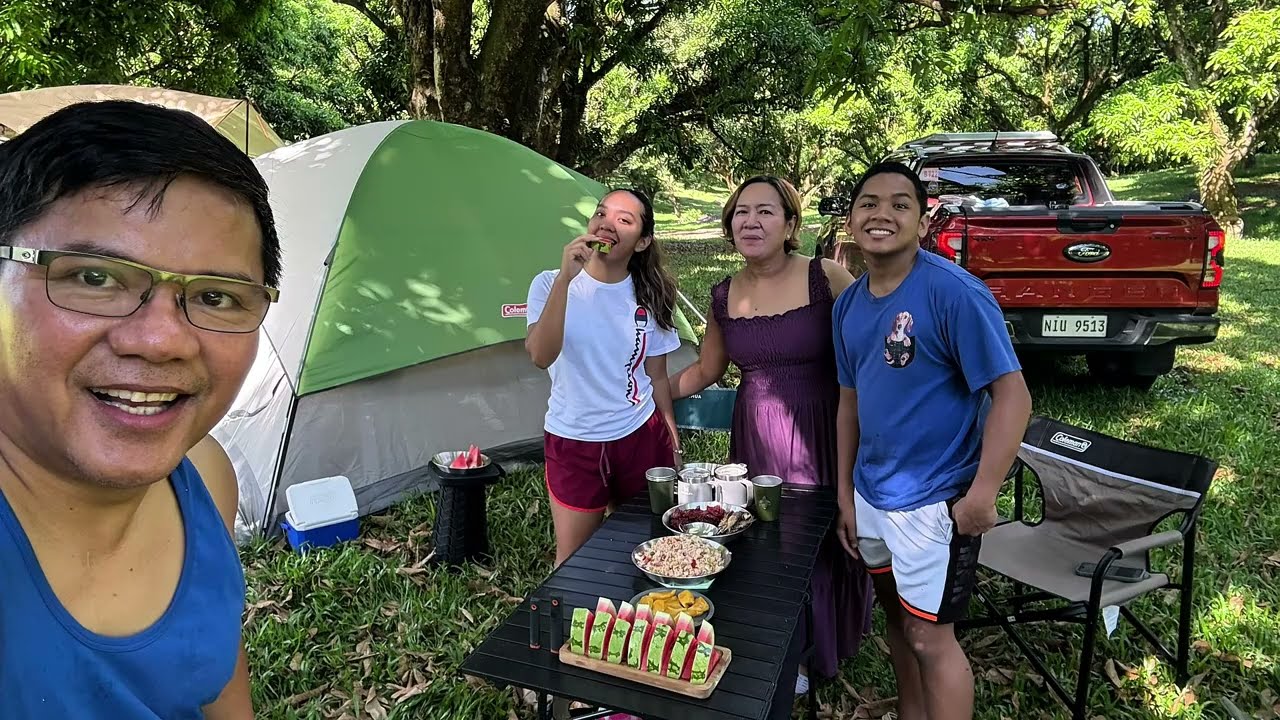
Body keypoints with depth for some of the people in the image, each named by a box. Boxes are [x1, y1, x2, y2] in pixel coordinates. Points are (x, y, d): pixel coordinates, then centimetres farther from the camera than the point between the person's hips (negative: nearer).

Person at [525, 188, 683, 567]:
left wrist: (671, 436, 7)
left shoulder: (649, 298, -2)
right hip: (573, 441, -2)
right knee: (573, 559, 10)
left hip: (641, 436, 2)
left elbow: (656, 376, 6)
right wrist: (565, 278, -32)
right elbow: (541, 356, -27)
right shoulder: (550, 285, -10)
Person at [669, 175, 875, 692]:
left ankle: (821, 645, 35)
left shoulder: (828, 279, -11)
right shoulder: (724, 297, 3)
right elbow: (706, 370, 16)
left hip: (822, 434, -3)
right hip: (755, 437, 4)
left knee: (821, 539, 6)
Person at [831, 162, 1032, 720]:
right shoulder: (848, 305, 3)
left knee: (929, 636, 4)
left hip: (933, 500, -7)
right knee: (896, 615, 22)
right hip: (871, 491, 7)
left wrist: (982, 494, -23)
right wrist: (845, 493, 12)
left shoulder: (954, 292, -19)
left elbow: (1011, 393, -19)